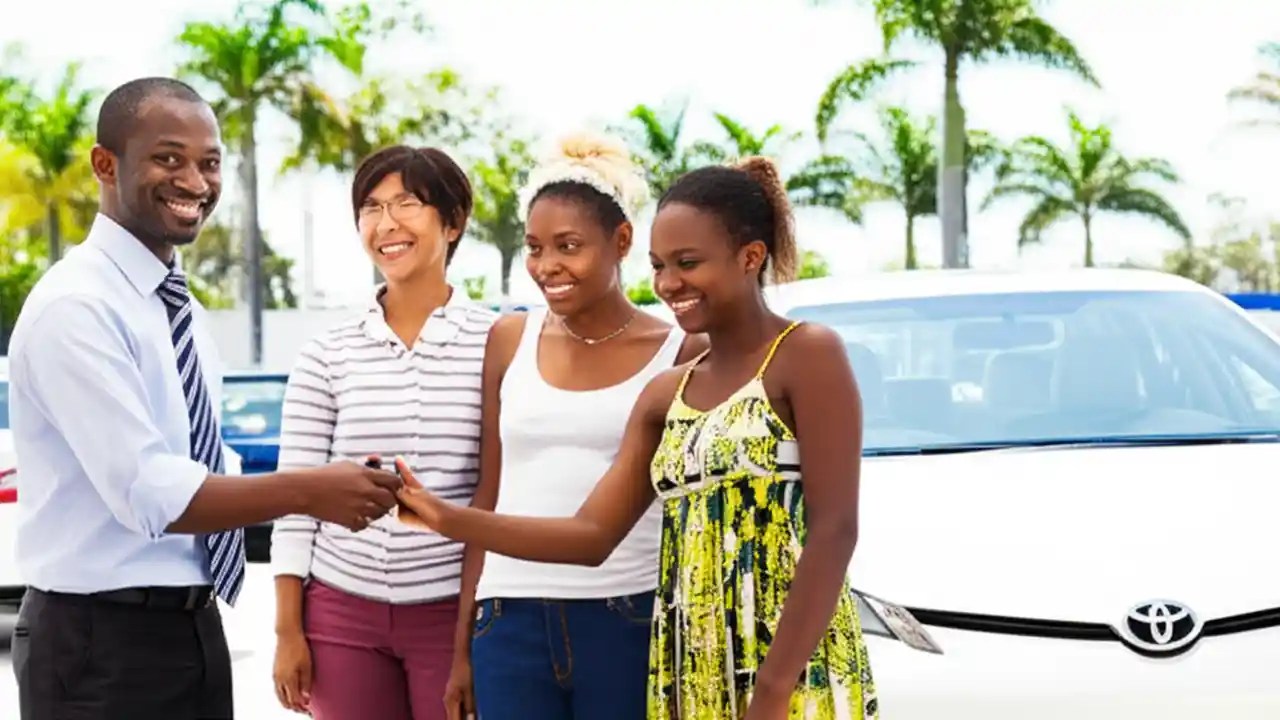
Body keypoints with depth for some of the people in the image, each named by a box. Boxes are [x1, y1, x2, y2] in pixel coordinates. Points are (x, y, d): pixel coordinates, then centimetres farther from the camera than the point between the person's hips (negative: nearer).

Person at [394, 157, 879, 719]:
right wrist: (447, 519, 1)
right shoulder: (665, 394, 14)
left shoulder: (808, 355, -5)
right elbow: (594, 533, 11)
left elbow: (834, 530, -13)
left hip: (795, 672, -6)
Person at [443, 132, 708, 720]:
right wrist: (462, 645, 10)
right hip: (512, 622, 2)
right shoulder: (510, 341, 8)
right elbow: (487, 498, 12)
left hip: (633, 620, -2)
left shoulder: (681, 352, 0)